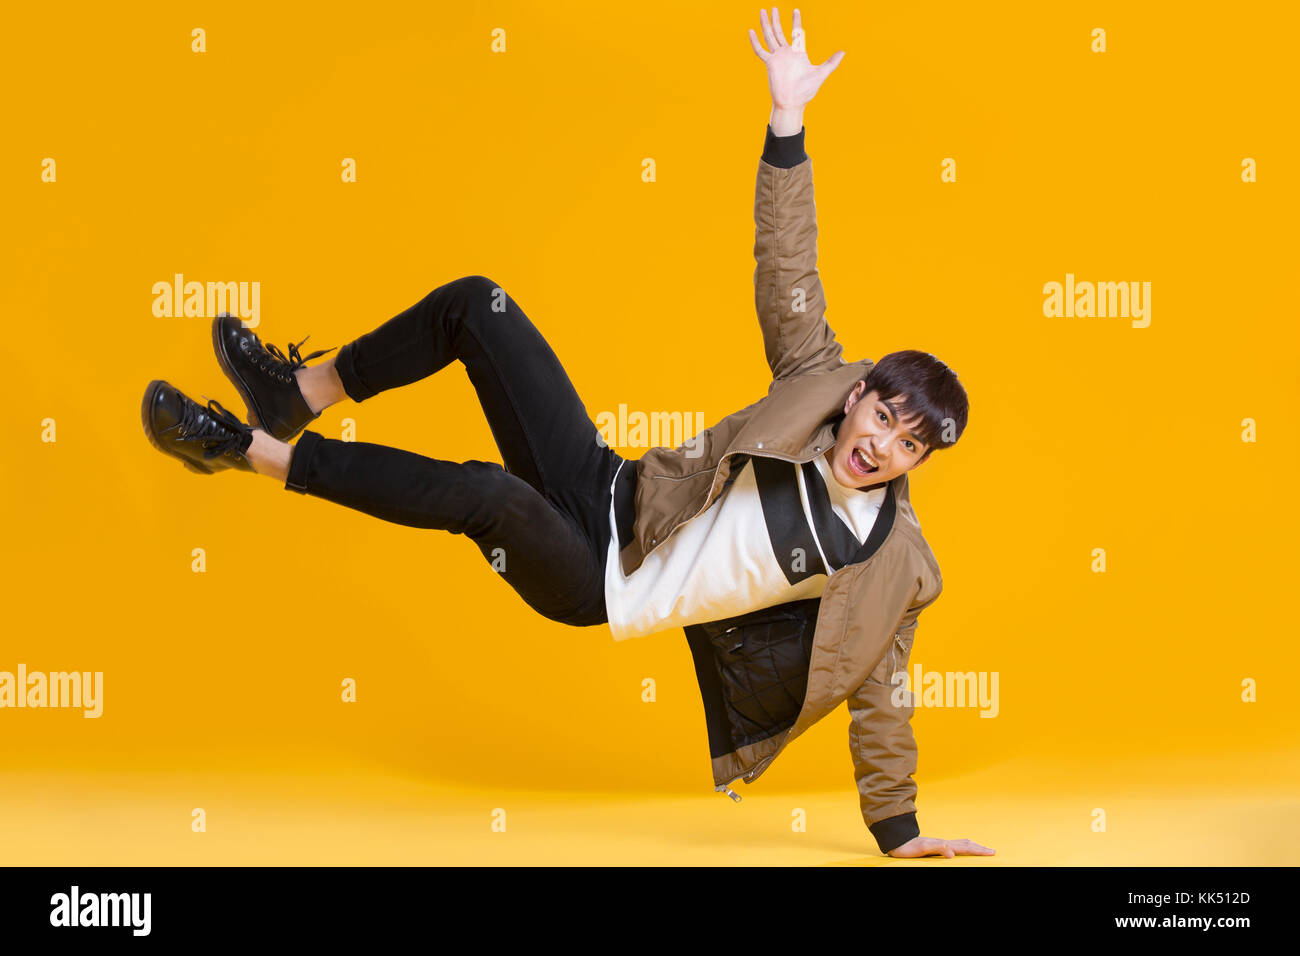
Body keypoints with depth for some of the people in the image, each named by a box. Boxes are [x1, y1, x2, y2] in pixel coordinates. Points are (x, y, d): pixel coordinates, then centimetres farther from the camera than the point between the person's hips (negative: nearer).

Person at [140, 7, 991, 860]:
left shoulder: (890, 563, -11)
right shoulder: (819, 382, -4)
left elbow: (880, 696, -4)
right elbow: (785, 271, -3)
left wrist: (900, 833, -5)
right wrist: (787, 119, -10)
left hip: (597, 588, -4)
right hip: (605, 496, 4)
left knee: (487, 495, -37)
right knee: (476, 305, -9)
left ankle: (253, 453, -23)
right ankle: (299, 393, 6)